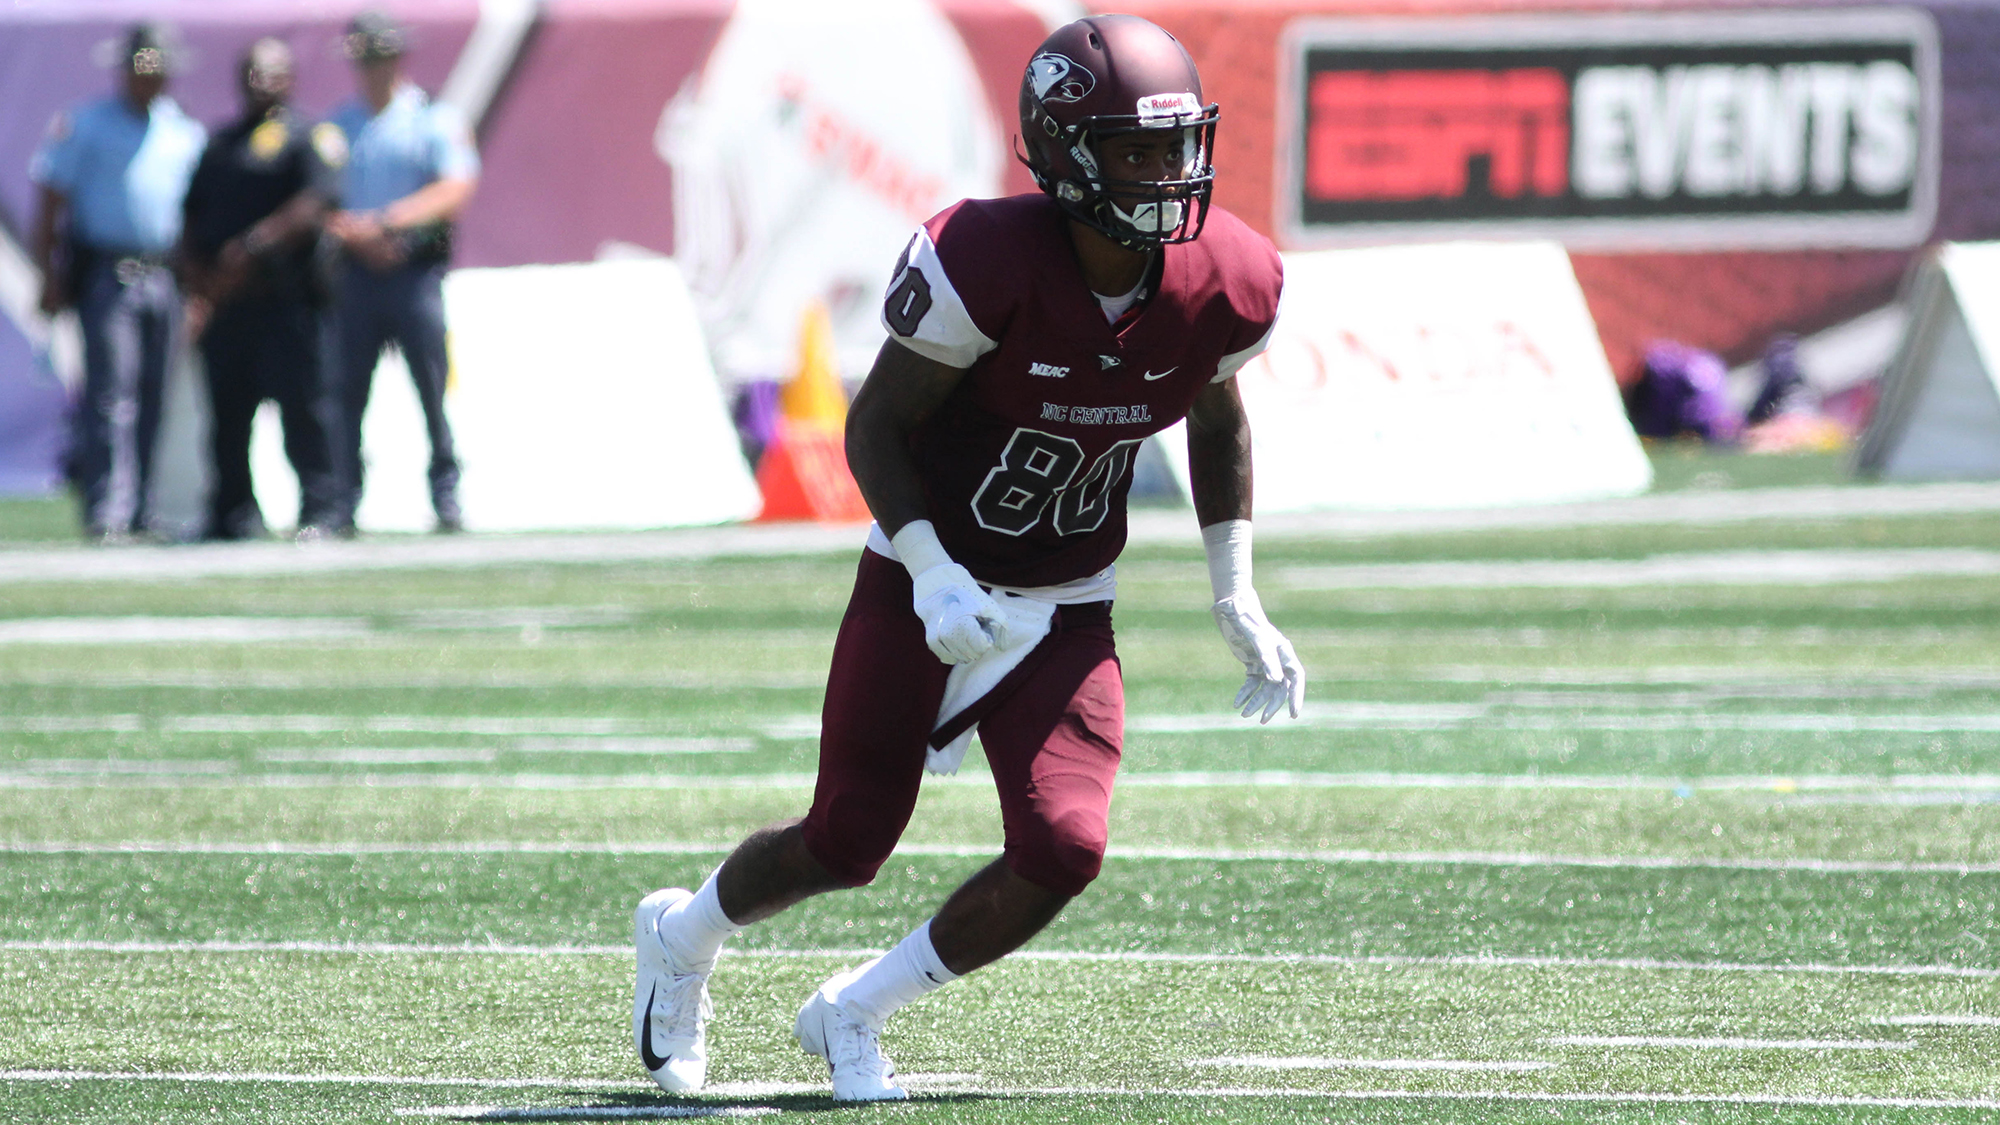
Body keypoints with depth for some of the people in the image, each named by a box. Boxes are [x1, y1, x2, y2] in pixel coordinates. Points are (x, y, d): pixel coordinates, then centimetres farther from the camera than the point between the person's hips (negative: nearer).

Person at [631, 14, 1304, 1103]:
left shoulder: (1228, 284, -12)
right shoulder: (984, 262, -26)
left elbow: (1217, 420, 11)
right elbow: (873, 427, -15)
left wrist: (1236, 597, 7)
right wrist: (932, 577, -26)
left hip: (1066, 612, 4)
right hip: (926, 579, -4)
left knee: (1063, 853, -14)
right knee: (846, 844, 3)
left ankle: (851, 1014, 10)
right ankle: (683, 935, 38)